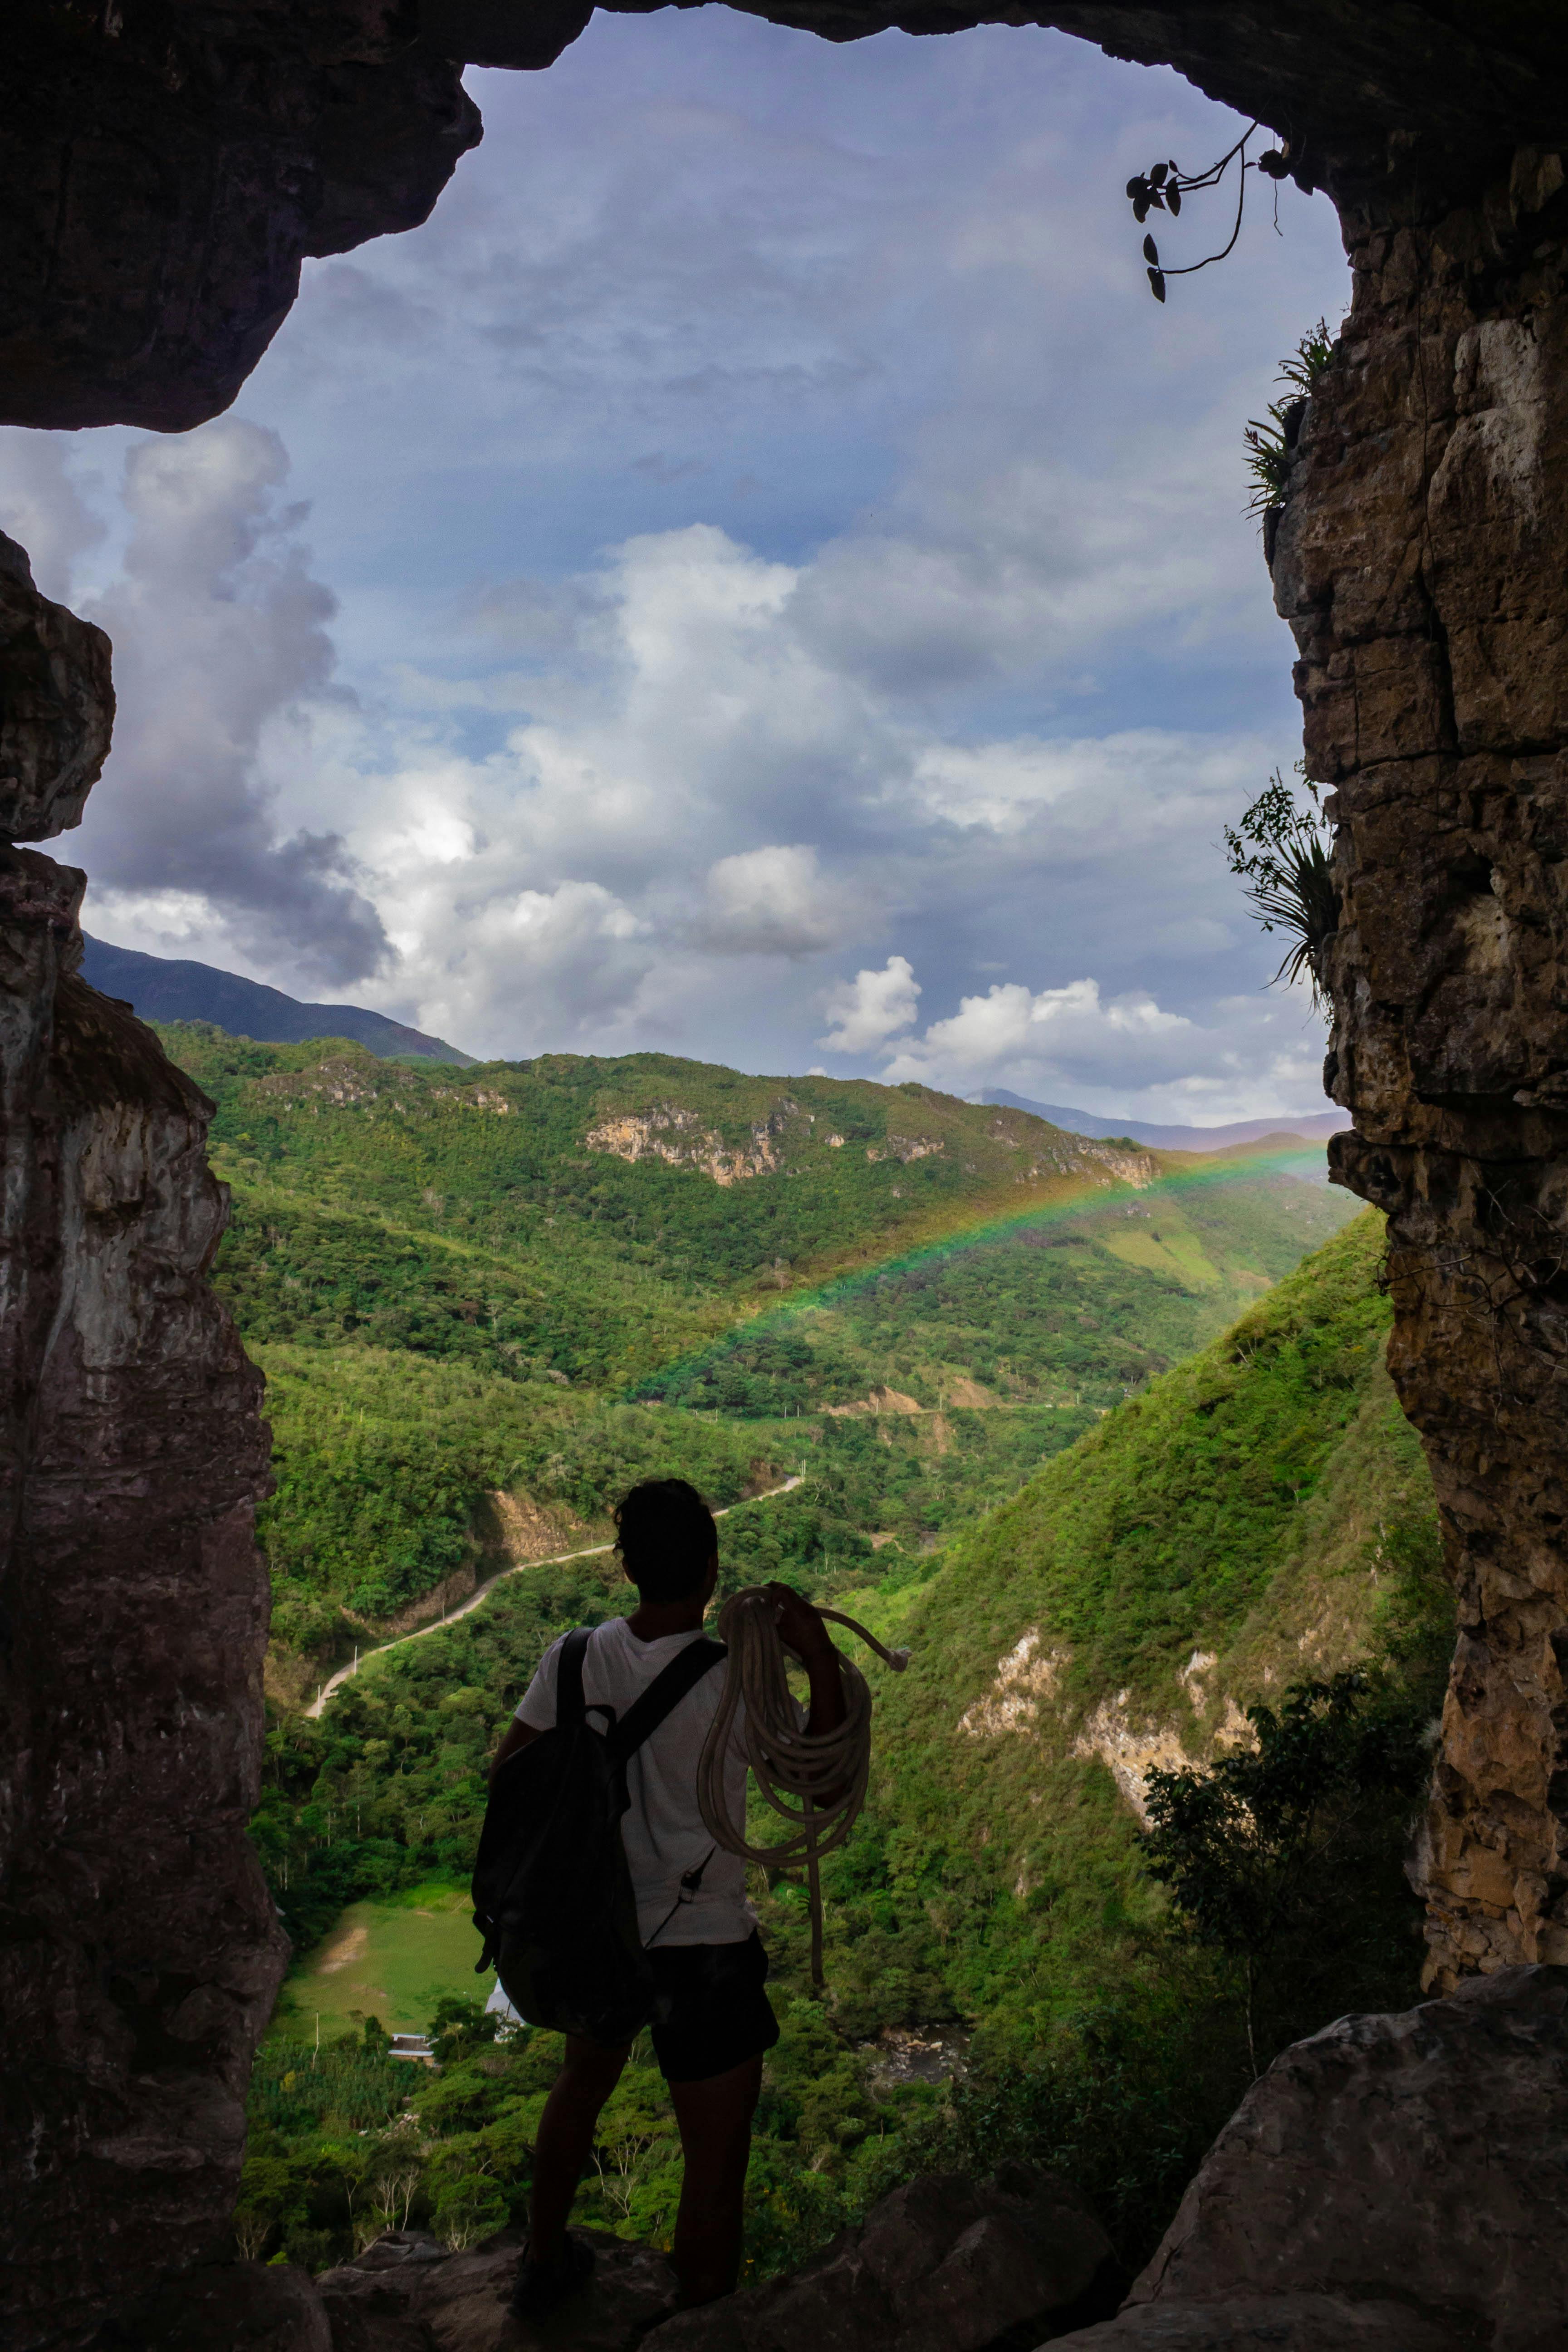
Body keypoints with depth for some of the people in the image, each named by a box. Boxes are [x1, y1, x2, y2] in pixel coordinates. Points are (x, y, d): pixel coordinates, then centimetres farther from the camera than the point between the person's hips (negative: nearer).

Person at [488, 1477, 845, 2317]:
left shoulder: (575, 1660, -11)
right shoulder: (732, 1681, -25)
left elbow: (505, 1775, -1)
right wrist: (820, 1658, -23)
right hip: (702, 1948, -6)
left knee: (582, 2086, 32)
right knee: (716, 2165, 13)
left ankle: (542, 2265, 52)